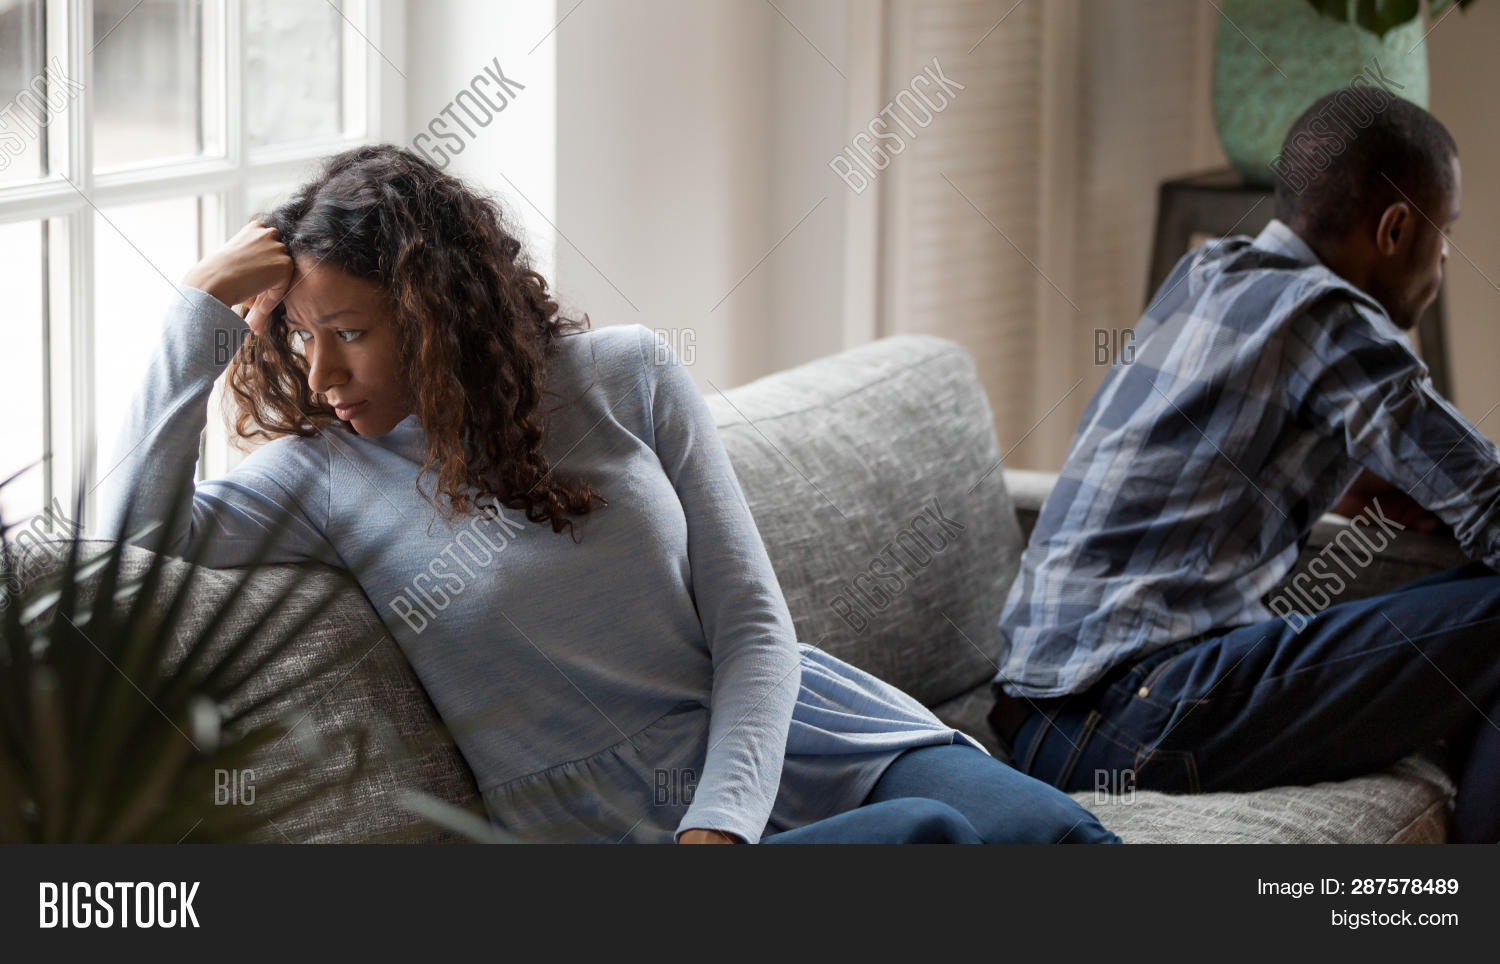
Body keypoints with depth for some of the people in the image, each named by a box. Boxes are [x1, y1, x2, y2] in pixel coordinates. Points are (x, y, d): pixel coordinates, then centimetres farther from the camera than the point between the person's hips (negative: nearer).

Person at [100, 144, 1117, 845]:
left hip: (815, 738, 3)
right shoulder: (327, 472, 4)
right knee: (925, 838, -31)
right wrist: (200, 312, -12)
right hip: (628, 827, -3)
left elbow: (752, 623, 2)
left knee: (1052, 835, -24)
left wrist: (718, 825, -15)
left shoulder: (625, 376, 5)